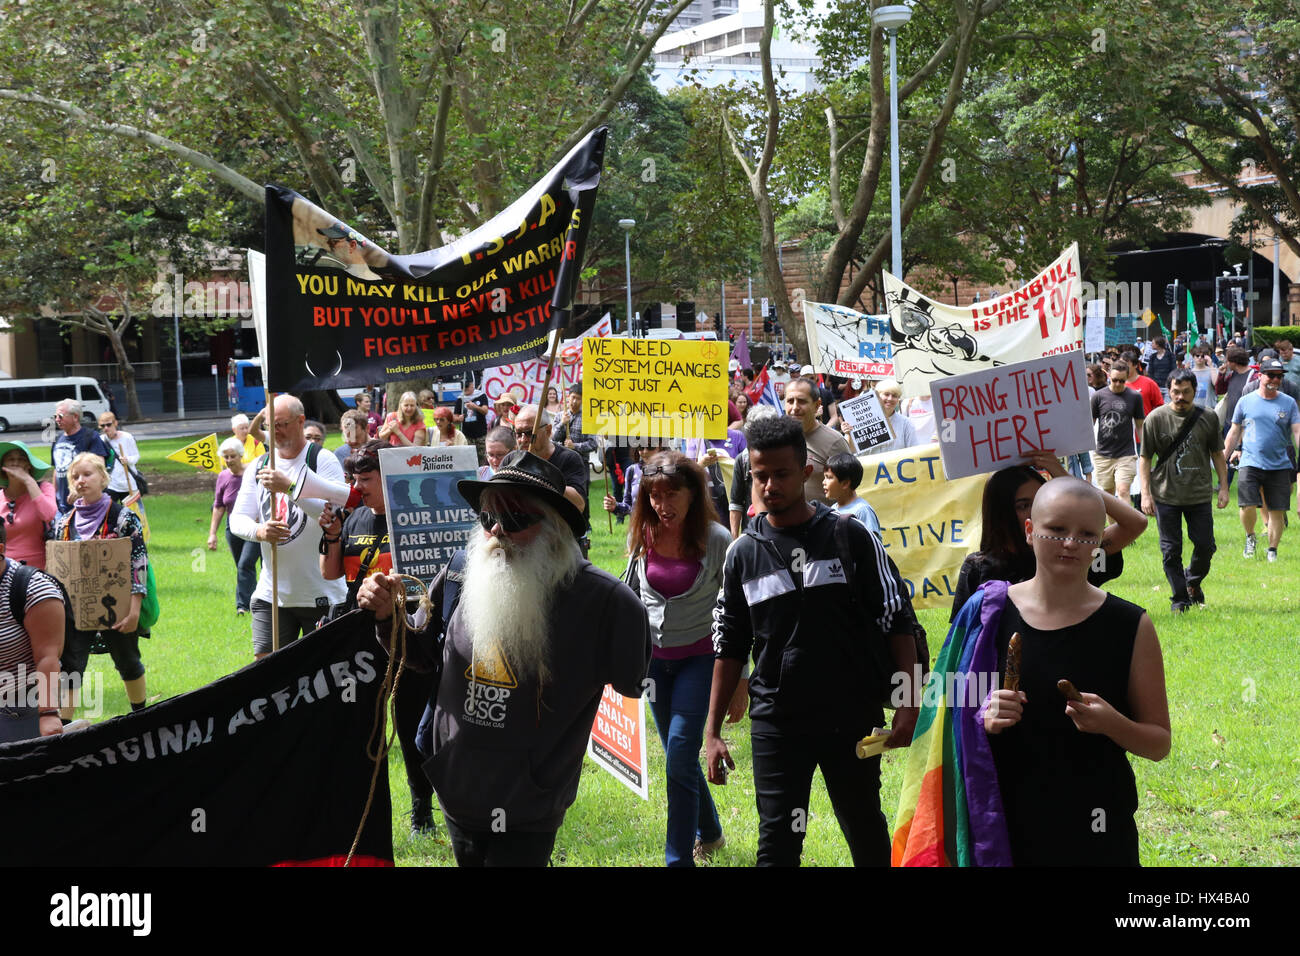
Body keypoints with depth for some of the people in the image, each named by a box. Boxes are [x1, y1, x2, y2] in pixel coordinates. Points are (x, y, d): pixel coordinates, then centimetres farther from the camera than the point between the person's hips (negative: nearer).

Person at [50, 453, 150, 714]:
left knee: (127, 662, 14)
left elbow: (139, 565, -11)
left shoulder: (123, 518, -7)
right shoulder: (63, 522, 6)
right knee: (69, 666, -6)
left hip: (116, 608, -3)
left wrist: (134, 611, -19)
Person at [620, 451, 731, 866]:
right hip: (654, 656, 5)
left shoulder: (716, 540, -13)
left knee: (680, 757, -13)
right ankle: (708, 832, 37)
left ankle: (679, 858, -9)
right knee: (678, 756, 15)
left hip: (698, 656, -5)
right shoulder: (642, 537, -1)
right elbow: (631, 595, 14)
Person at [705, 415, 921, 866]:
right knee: (777, 844, 1)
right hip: (776, 723, 1)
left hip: (853, 718, -1)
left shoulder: (850, 537, -3)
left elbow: (897, 622, -1)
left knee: (867, 836, 12)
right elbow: (729, 647, 9)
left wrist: (908, 704, -8)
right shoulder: (744, 553, 3)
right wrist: (712, 731, 5)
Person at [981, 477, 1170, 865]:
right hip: (1008, 826, 1)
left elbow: (1159, 743, 0)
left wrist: (1111, 723, -19)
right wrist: (986, 720, -13)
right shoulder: (991, 613, -1)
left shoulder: (1130, 626, -4)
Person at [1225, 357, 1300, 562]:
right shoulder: (1246, 402, 6)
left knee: (1277, 510, 2)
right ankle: (1250, 537, 16)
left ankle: (1272, 550, 18)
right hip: (1250, 462, -1)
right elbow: (1234, 432, 14)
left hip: (1279, 466, 1)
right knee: (1247, 506, -13)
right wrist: (1224, 457, 13)